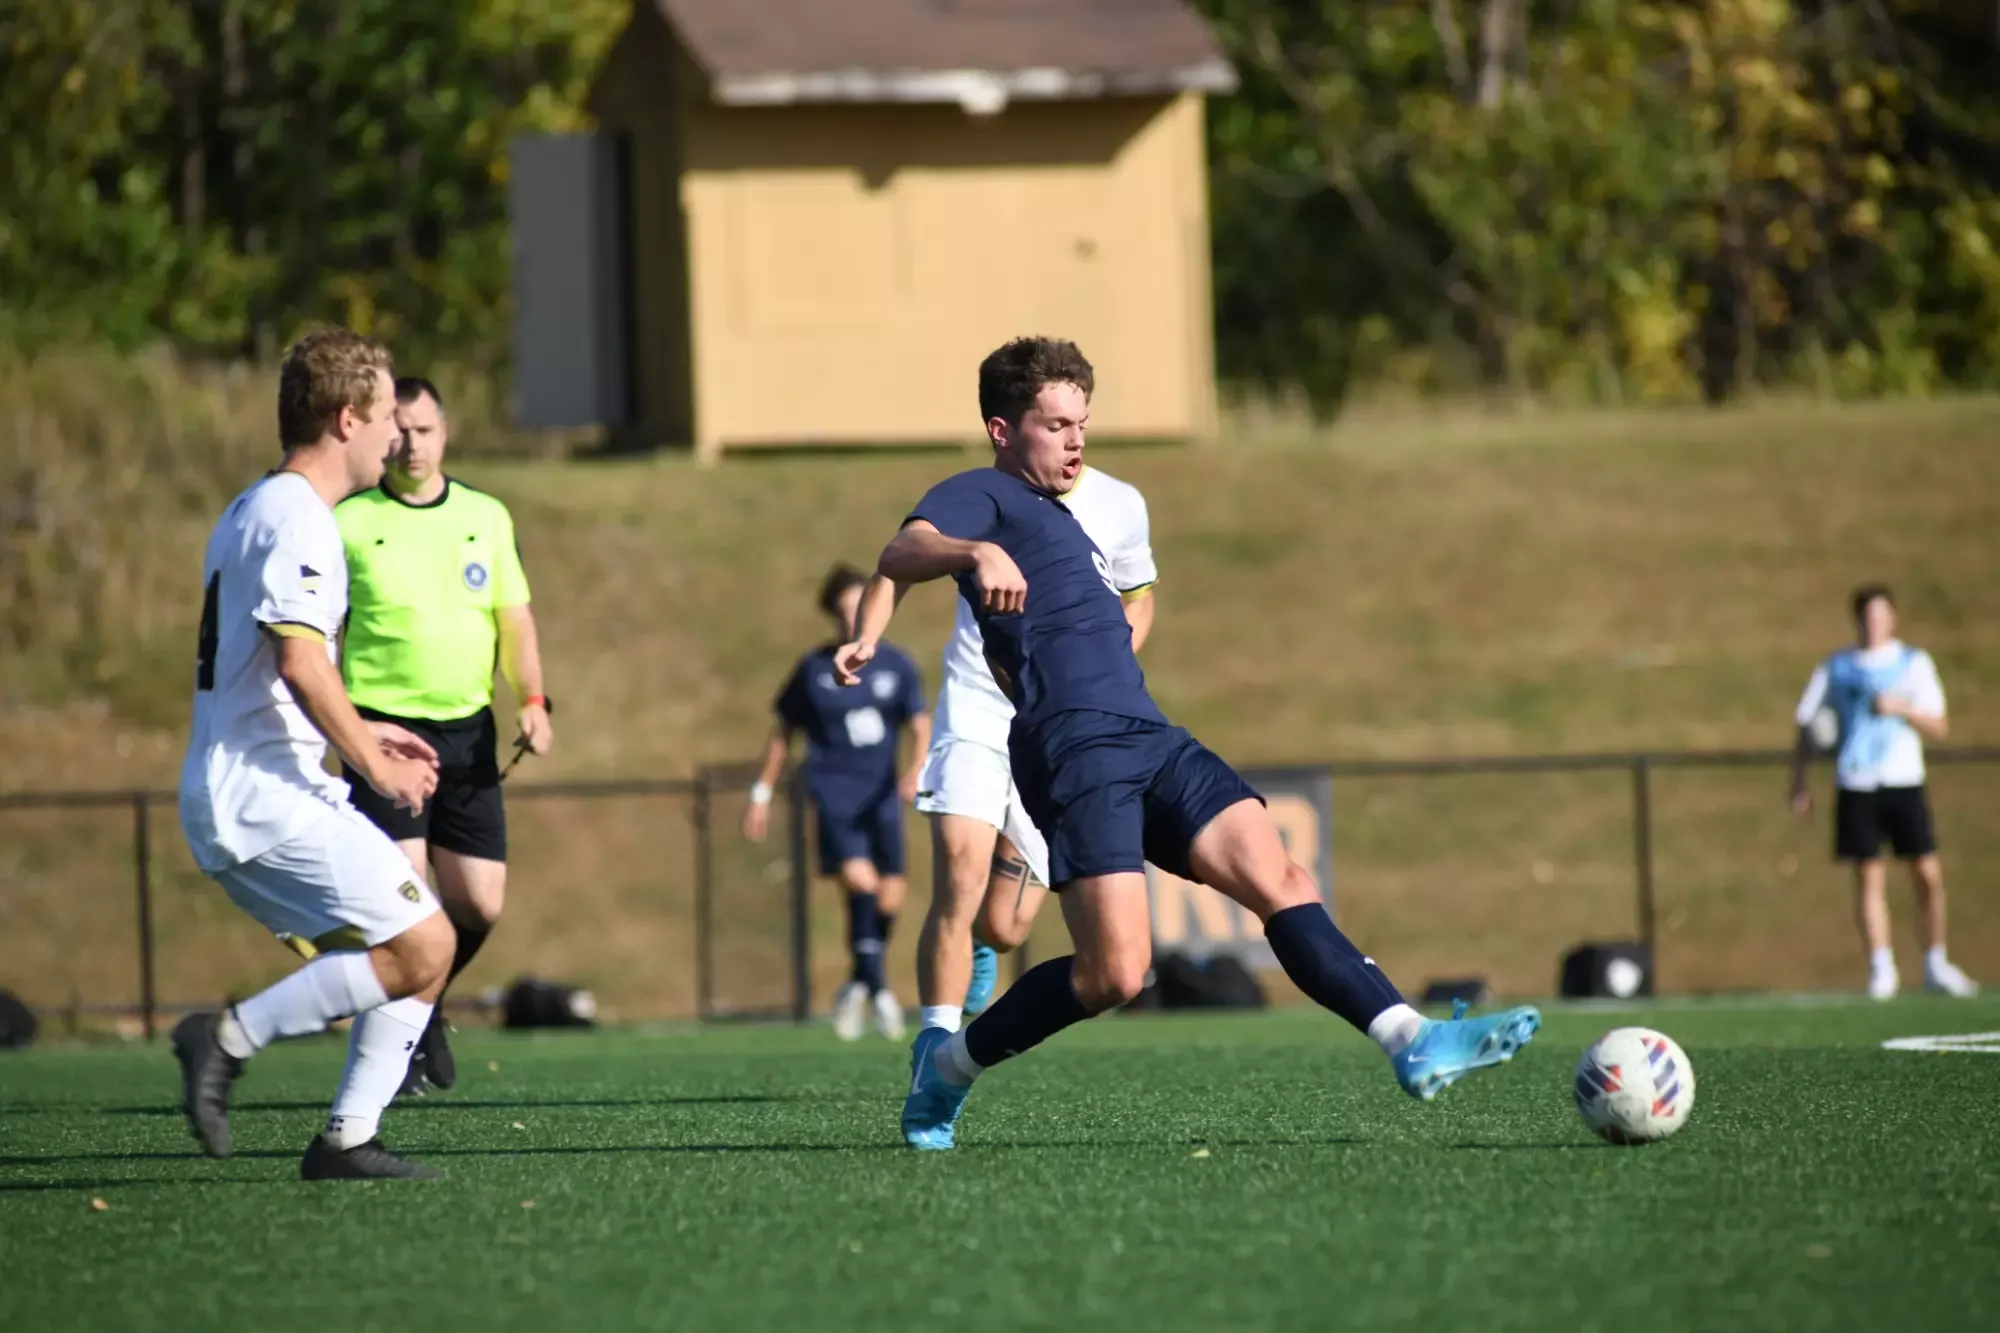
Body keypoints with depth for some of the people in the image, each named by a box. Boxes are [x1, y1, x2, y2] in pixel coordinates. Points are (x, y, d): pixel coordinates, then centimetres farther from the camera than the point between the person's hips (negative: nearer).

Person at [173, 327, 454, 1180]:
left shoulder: (250, 512, 21)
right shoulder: (298, 520, -12)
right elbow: (300, 663, -23)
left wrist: (364, 736, 26)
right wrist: (374, 765, -13)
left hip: (228, 802, 10)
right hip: (267, 798, -10)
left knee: (424, 950, 9)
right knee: (419, 948, -15)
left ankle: (347, 1141, 5)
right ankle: (230, 1038, -12)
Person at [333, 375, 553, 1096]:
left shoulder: (486, 517, 11)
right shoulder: (348, 523, 0)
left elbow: (514, 617, 14)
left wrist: (532, 699, 0)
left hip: (468, 732, 4)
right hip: (383, 727, -4)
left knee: (480, 903, 2)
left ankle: (426, 1005, 31)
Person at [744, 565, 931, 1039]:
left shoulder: (897, 666, 6)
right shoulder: (814, 670, 3)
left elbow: (921, 727, 5)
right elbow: (783, 733, 12)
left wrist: (917, 769, -15)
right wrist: (761, 794, 10)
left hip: (881, 793, 3)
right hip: (834, 790, -3)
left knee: (889, 895, 0)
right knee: (860, 879, -22)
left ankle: (858, 986, 22)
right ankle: (876, 986, -18)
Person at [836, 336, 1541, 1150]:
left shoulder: (1063, 523, 31)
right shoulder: (981, 496, 4)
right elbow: (904, 553, -18)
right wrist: (976, 553, -37)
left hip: (1148, 740, 9)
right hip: (1076, 748, -9)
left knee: (1279, 883, -8)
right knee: (1114, 974, -16)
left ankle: (1414, 1045, -17)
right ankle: (948, 1064, 5)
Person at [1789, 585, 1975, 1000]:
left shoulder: (1914, 663, 7)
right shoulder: (1836, 668, 10)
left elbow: (1937, 728, 1)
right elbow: (1807, 725, 13)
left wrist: (1901, 708, -17)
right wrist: (1798, 782, 4)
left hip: (1904, 782, 0)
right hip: (1857, 786, 0)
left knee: (1928, 873, -4)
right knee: (1869, 877, -3)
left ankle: (1935, 966, 7)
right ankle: (1881, 970, 1)